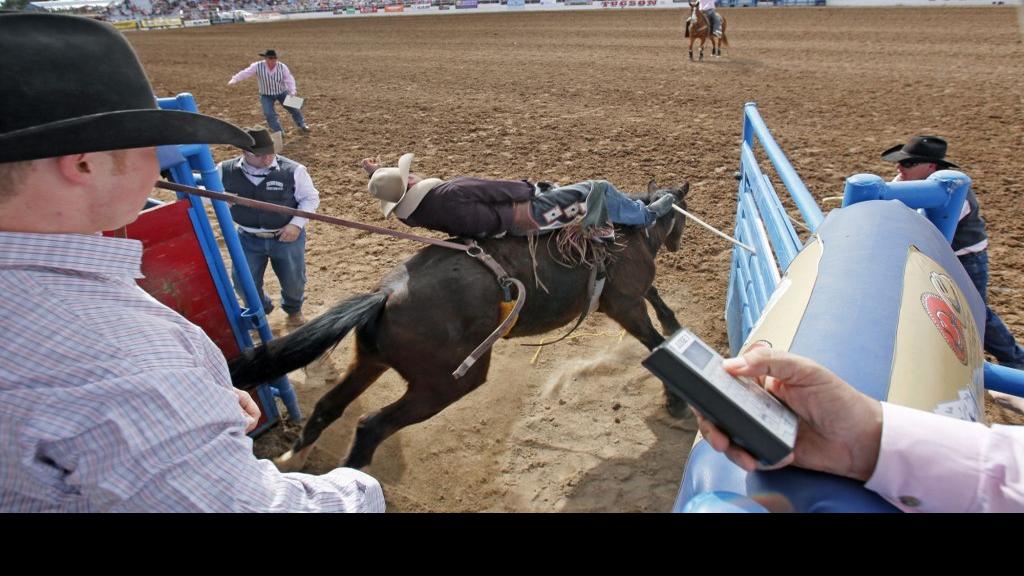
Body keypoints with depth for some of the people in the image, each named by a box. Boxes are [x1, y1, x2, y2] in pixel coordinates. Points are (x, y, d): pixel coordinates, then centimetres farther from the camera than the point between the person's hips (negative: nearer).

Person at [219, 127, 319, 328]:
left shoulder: (293, 170, -17)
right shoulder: (226, 171, -11)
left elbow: (310, 198, -6)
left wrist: (296, 224, -17)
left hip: (286, 236, -1)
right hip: (248, 238, 2)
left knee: (293, 280, 13)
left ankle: (294, 309, 49)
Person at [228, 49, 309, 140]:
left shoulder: (282, 67, -17)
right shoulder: (258, 66, -17)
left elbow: (289, 79, -19)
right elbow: (245, 73, -15)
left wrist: (292, 91, -34)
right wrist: (234, 80, -24)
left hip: (282, 92, 1)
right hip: (266, 95, -1)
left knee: (293, 108, 6)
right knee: (269, 114, -12)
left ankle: (302, 125, 30)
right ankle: (278, 132, 3)